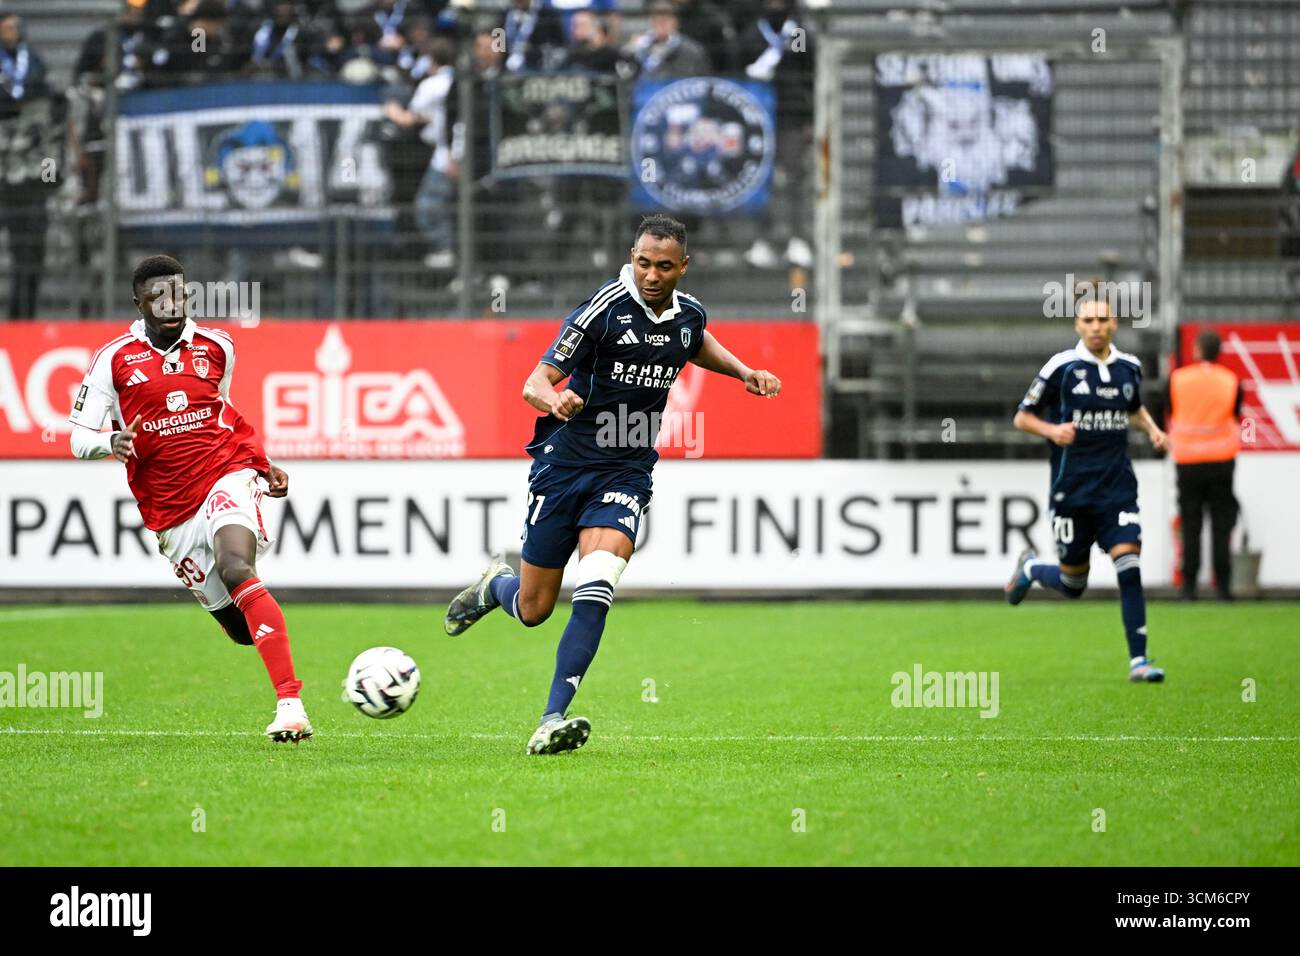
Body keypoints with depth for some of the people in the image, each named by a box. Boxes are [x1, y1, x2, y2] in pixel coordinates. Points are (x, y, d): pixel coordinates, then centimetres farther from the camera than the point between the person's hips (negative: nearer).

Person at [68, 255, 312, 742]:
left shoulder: (216, 347, 6)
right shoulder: (114, 359, -1)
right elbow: (79, 439, 1)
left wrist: (262, 464, 19)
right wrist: (111, 442, -22)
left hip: (228, 475, -1)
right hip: (170, 511, 1)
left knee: (235, 569, -32)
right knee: (241, 629, 2)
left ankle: (290, 703, -40)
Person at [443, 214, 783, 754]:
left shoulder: (689, 315, 2)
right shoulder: (605, 309, -15)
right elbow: (535, 383, -16)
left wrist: (745, 373, 14)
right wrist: (554, 400, -39)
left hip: (626, 473, 2)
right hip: (565, 462, -2)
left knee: (595, 590, -23)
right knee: (532, 610, 6)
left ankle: (553, 720, -24)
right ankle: (494, 585, 44)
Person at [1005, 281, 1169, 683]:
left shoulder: (1129, 367, 5)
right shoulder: (1062, 367, -7)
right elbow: (1022, 418, -1)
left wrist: (1152, 429, 7)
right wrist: (1052, 430, -20)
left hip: (1117, 486, 3)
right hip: (1072, 487, -2)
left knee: (1129, 567, -15)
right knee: (1073, 584, 7)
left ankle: (1138, 659, -11)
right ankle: (1029, 567, 41)